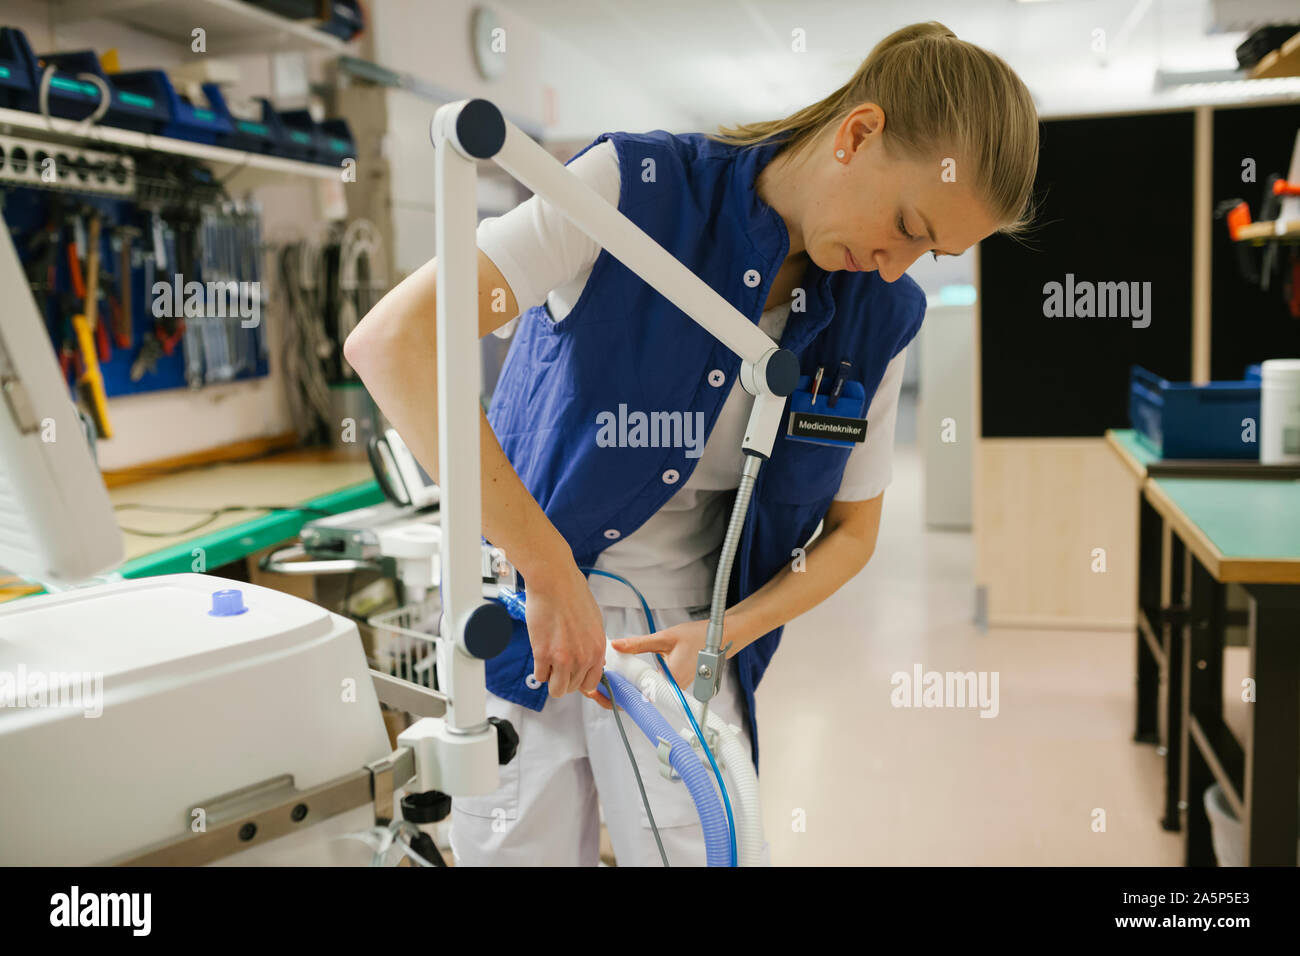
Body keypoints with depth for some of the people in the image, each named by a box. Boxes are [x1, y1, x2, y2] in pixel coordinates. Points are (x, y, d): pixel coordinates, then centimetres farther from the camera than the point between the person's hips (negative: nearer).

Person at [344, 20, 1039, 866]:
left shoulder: (879, 316, -4)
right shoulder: (635, 188, -19)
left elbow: (852, 529, 6)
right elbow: (393, 340, -29)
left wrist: (723, 635, -11)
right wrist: (549, 567, -33)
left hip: (689, 627, 3)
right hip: (525, 605, -2)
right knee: (518, 847, 6)